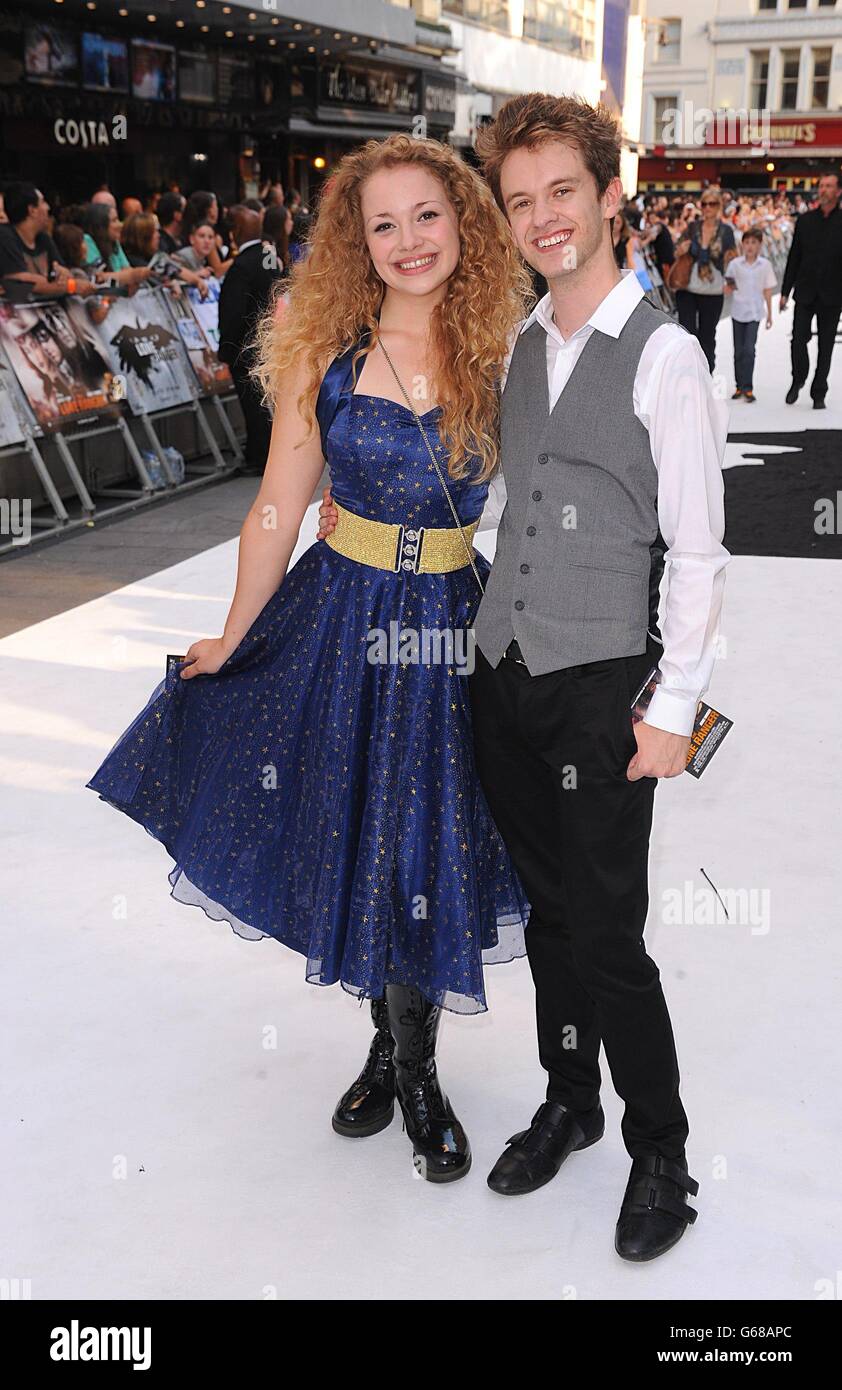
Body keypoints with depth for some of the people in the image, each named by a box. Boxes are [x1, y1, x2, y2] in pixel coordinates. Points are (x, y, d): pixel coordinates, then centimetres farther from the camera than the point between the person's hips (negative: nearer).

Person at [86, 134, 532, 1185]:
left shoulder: (501, 351, -2)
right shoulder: (324, 353, -4)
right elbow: (277, 511, 1)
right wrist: (231, 639, 7)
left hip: (456, 628, 0)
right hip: (343, 618, 0)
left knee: (425, 851, 8)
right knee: (352, 839, 12)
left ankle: (415, 1068, 32)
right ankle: (390, 1043, 38)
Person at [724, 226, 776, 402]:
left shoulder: (765, 265, 1)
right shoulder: (735, 264, 0)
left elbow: (767, 290, 7)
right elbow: (728, 288, 4)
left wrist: (769, 313, 10)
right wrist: (729, 288, -20)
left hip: (755, 312, -1)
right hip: (738, 311, 1)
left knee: (749, 349, -11)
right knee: (739, 351, 8)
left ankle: (748, 388, -9)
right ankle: (739, 386, 18)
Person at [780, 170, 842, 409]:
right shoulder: (805, 220, 6)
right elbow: (794, 257, 8)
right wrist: (785, 291, 5)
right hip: (805, 293, 2)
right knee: (798, 339, -3)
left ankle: (819, 393, 14)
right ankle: (798, 379, 23)